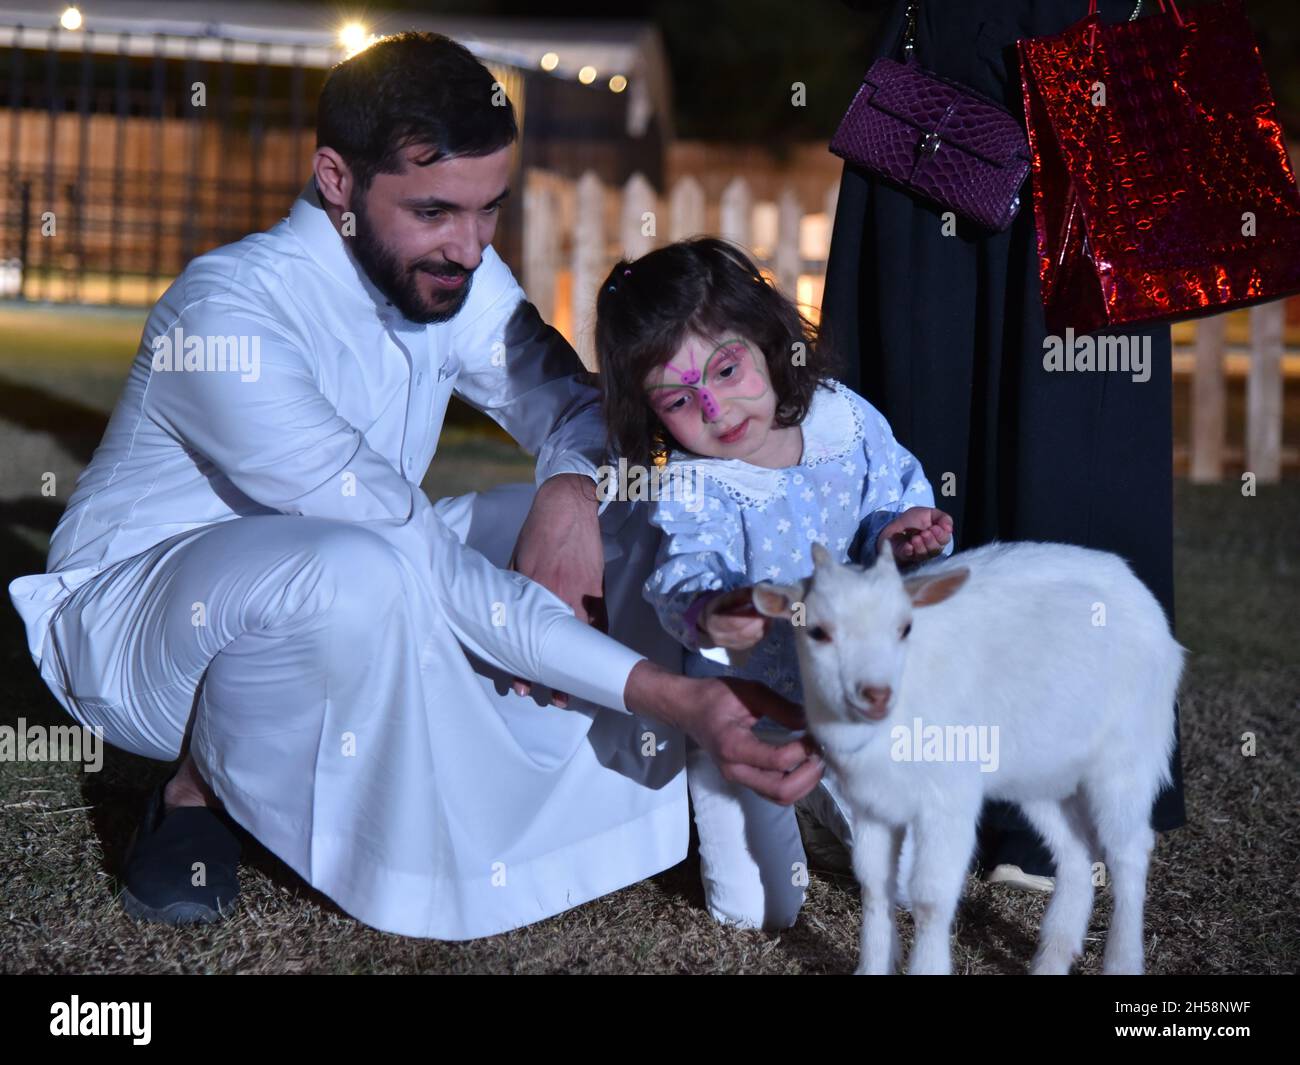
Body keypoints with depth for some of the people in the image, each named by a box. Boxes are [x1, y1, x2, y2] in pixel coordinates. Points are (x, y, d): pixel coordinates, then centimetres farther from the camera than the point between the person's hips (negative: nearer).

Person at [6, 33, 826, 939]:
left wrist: (572, 488, -22)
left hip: (340, 600, 7)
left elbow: (576, 403, 5)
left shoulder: (452, 277, -7)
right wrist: (667, 694, -41)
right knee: (358, 572, -41)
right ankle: (203, 790, -12)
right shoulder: (227, 313, -30)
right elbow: (419, 561, -36)